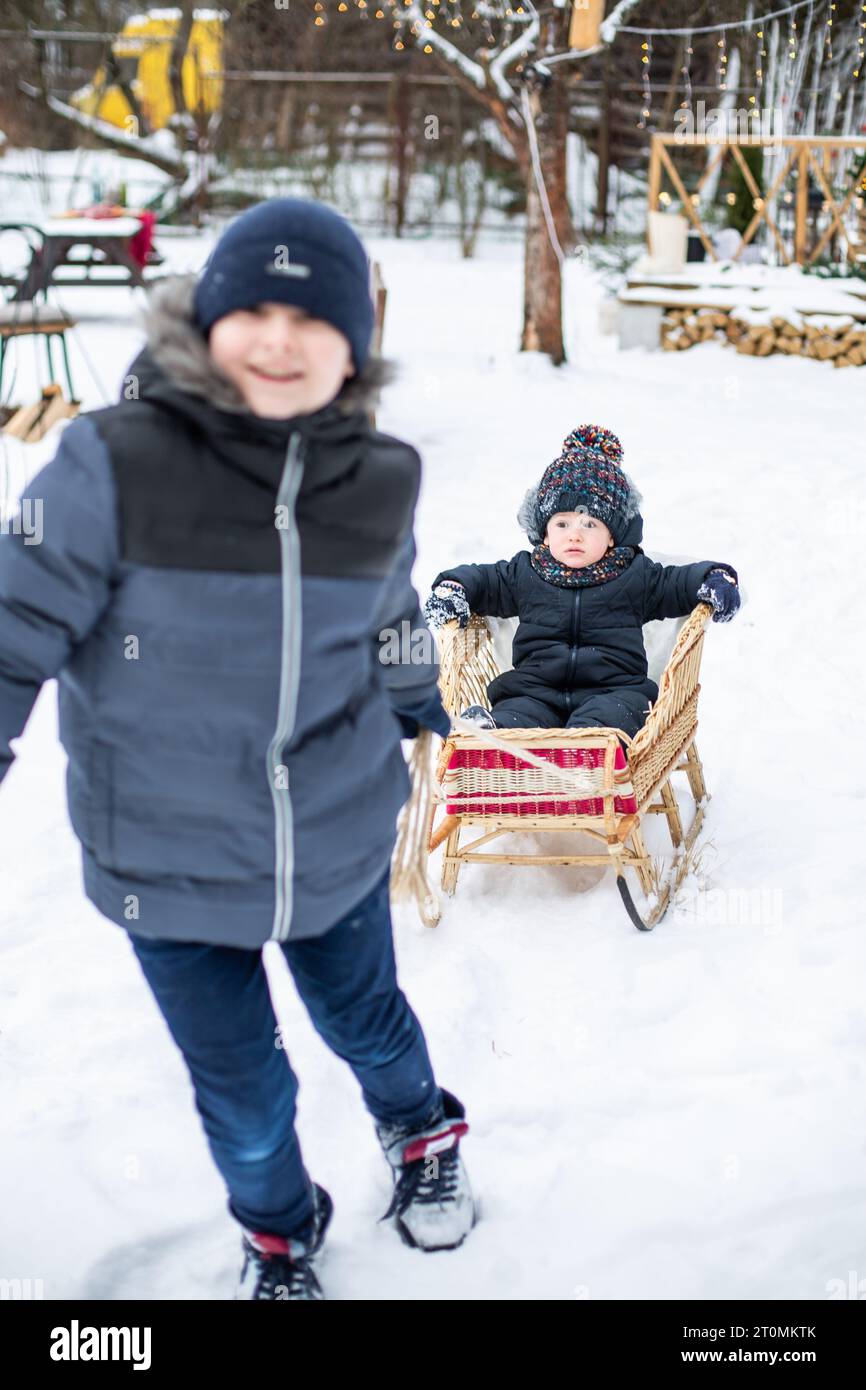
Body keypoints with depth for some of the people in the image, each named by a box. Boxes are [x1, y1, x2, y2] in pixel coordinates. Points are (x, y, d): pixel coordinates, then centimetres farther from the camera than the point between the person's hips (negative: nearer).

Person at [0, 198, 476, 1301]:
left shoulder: (381, 480, -7)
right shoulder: (114, 466, -21)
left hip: (339, 841, 2)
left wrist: (420, 713, 26)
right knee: (239, 1088, 15)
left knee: (366, 1019, 23)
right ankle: (276, 1229, 48)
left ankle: (420, 1131, 59)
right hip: (170, 863, -2)